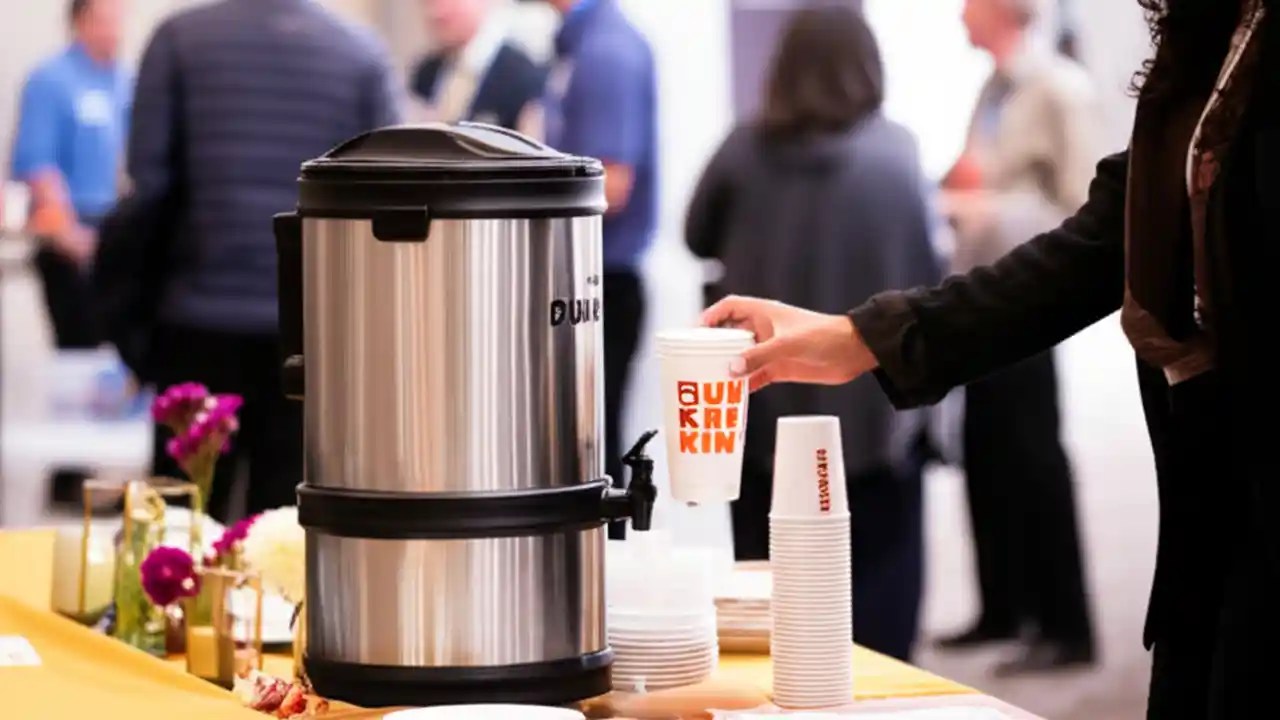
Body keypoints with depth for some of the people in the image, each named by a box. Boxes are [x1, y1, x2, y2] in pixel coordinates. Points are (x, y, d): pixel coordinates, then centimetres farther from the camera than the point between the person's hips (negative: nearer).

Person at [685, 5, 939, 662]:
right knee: (875, 584, 4)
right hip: (870, 399, -2)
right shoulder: (894, 153, -7)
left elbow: (699, 237, 13)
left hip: (763, 399, 3)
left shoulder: (745, 149, -1)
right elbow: (926, 270, -8)